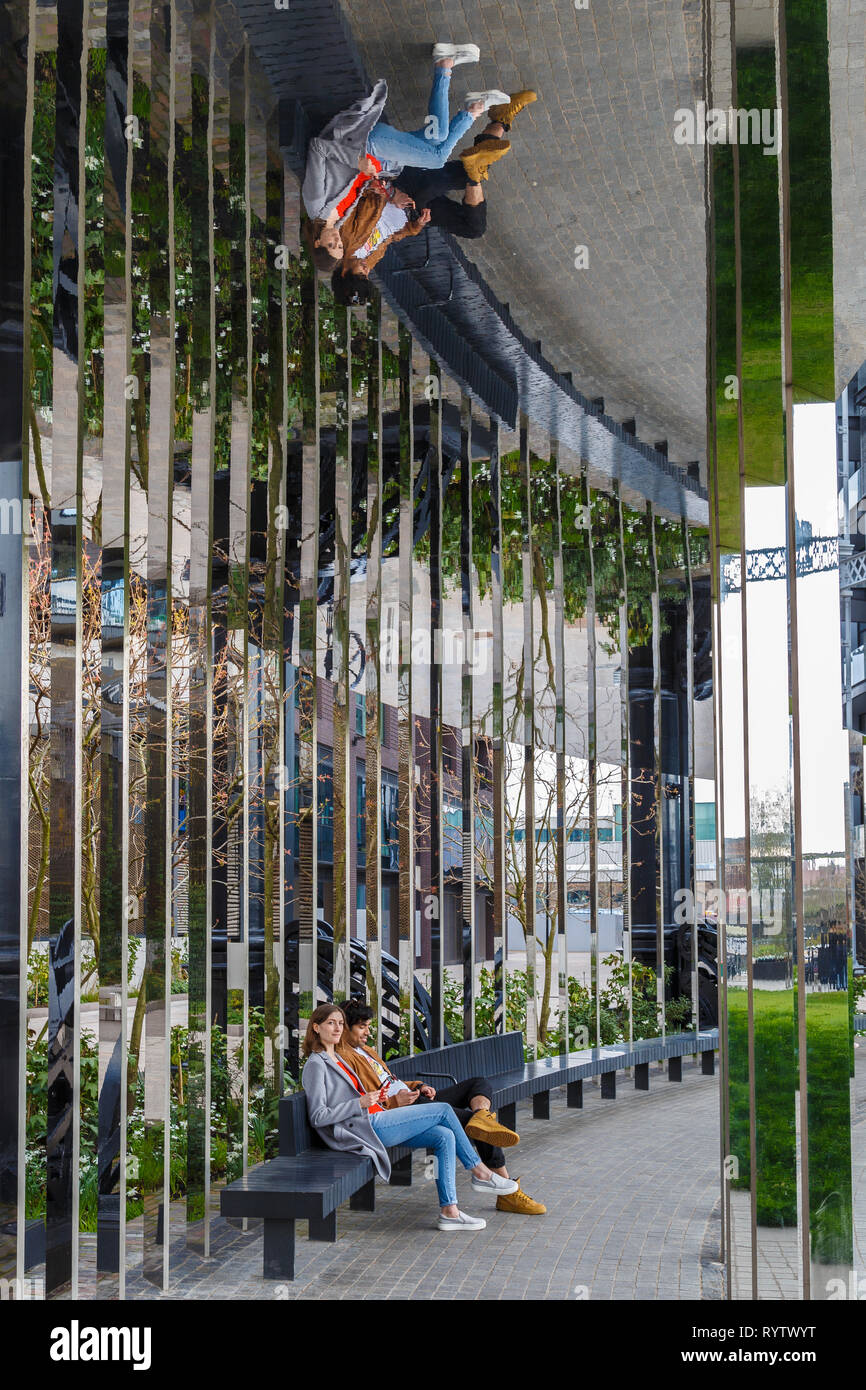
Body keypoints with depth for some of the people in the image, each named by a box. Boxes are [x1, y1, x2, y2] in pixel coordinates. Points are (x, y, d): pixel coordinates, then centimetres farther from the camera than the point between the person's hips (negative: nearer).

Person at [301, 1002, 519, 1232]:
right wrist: (361, 1103, -20)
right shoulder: (316, 1065, -7)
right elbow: (318, 1117, -14)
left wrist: (394, 1103, 14)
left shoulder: (336, 1059, 21)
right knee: (443, 1111, -8)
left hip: (377, 1121, 9)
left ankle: (449, 1211, -9)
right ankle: (480, 1173, 5)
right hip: (368, 1127, -9)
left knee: (445, 1136, -8)